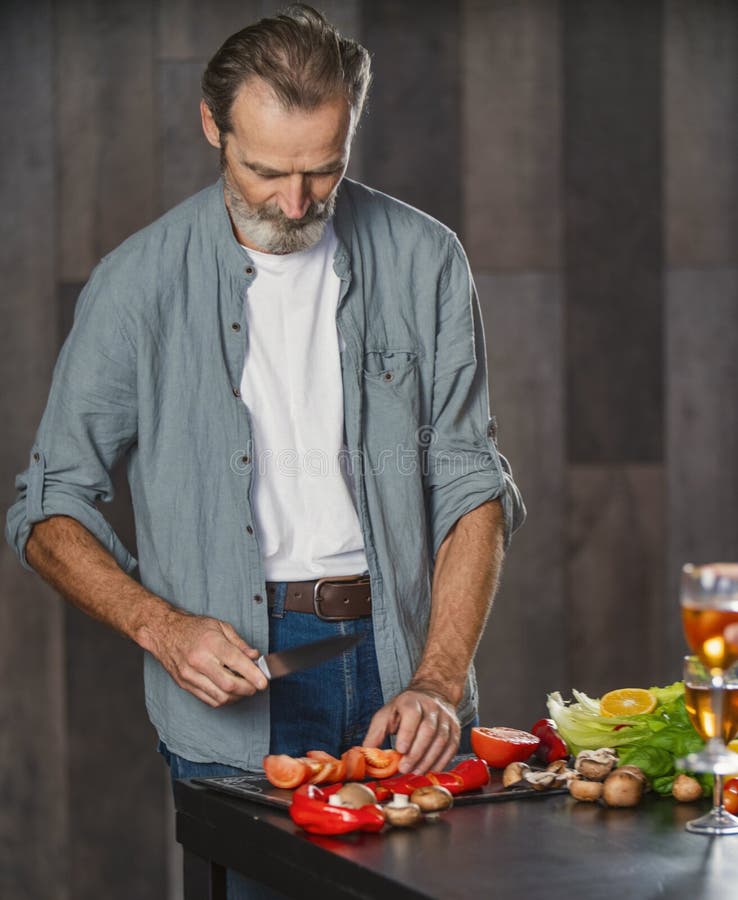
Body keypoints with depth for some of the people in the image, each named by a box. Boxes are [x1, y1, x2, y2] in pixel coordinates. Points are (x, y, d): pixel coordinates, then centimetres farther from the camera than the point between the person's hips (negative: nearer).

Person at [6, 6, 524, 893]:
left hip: (402, 657, 2)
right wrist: (161, 627, -16)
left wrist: (438, 682, -11)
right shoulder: (139, 285, -4)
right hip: (236, 703, -2)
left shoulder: (423, 260, 1)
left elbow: (471, 486, 0)